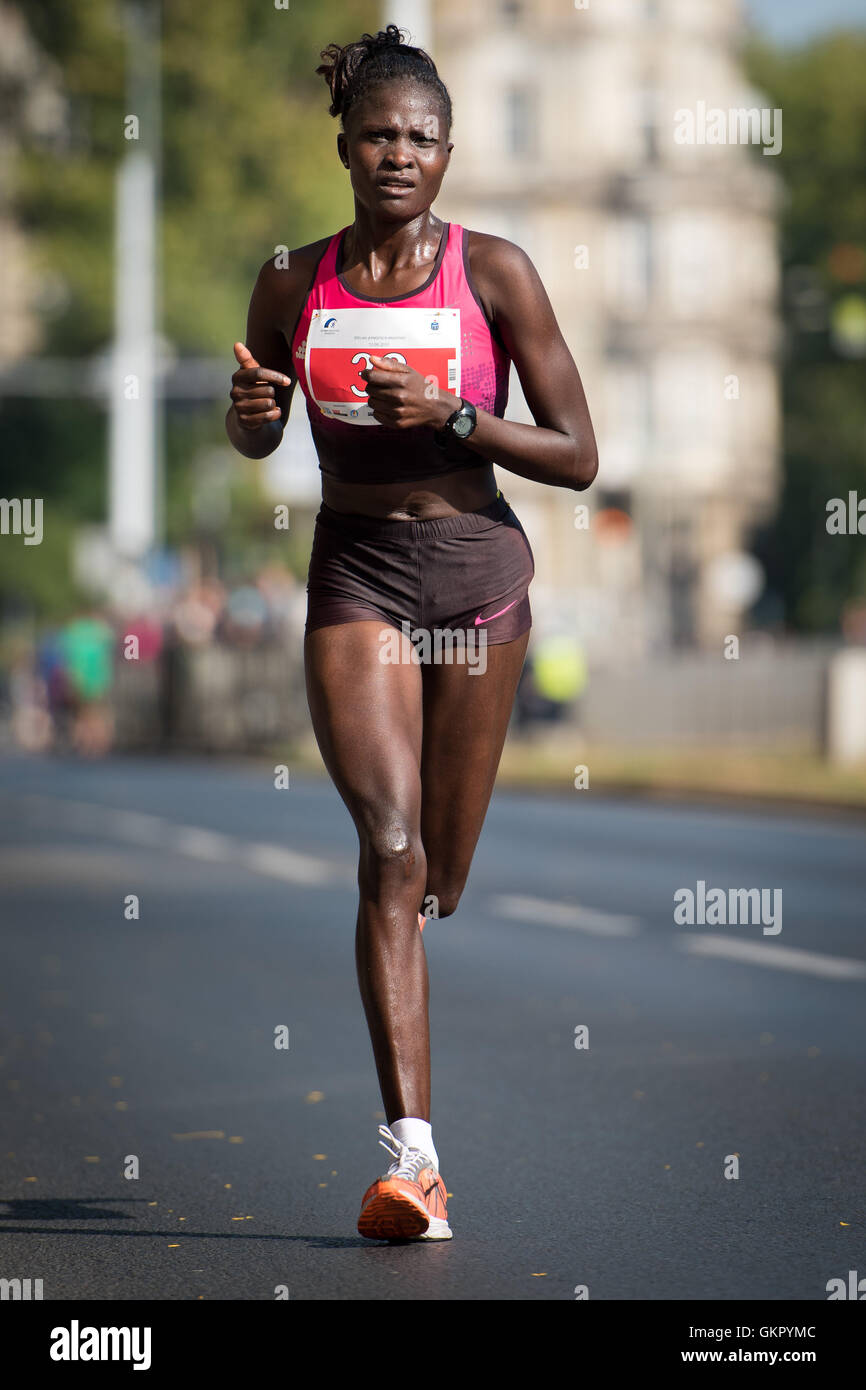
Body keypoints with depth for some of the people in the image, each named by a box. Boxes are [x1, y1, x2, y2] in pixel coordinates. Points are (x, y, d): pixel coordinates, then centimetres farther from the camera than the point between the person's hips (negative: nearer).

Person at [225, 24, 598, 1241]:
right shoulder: (295, 283, 2)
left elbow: (577, 457, -3)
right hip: (355, 572, 0)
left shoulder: (495, 271, -4)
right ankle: (412, 1152, -22)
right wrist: (251, 406, -5)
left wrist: (451, 415, -16)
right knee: (390, 842, -17)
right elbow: (253, 439, 18)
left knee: (441, 874, 8)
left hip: (476, 567, 0)